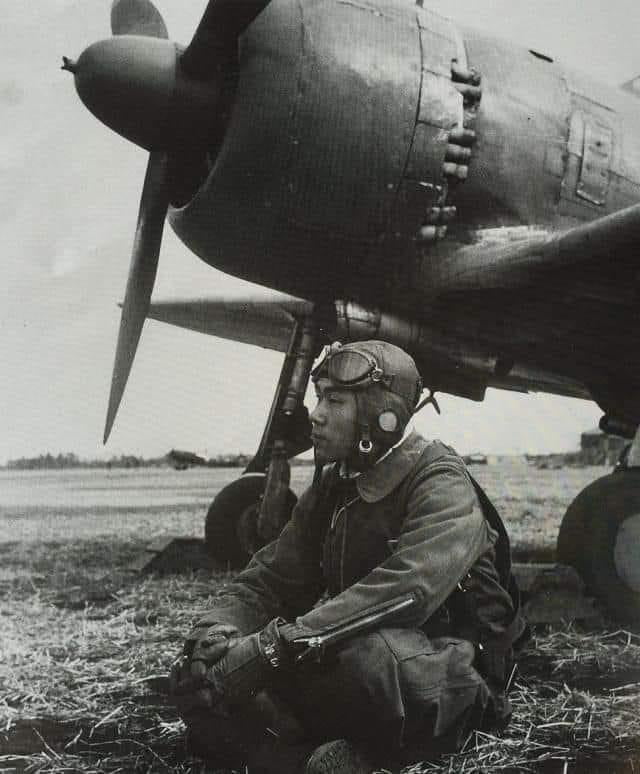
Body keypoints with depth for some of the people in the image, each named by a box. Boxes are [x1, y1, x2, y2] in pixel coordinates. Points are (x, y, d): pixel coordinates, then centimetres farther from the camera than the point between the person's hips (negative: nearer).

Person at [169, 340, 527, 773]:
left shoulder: (443, 487, -17)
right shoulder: (333, 486, 8)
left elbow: (405, 590, -35)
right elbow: (270, 579, 7)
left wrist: (271, 646, -38)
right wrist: (217, 629, -17)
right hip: (344, 671, 7)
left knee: (367, 649, -41)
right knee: (199, 677, -7)